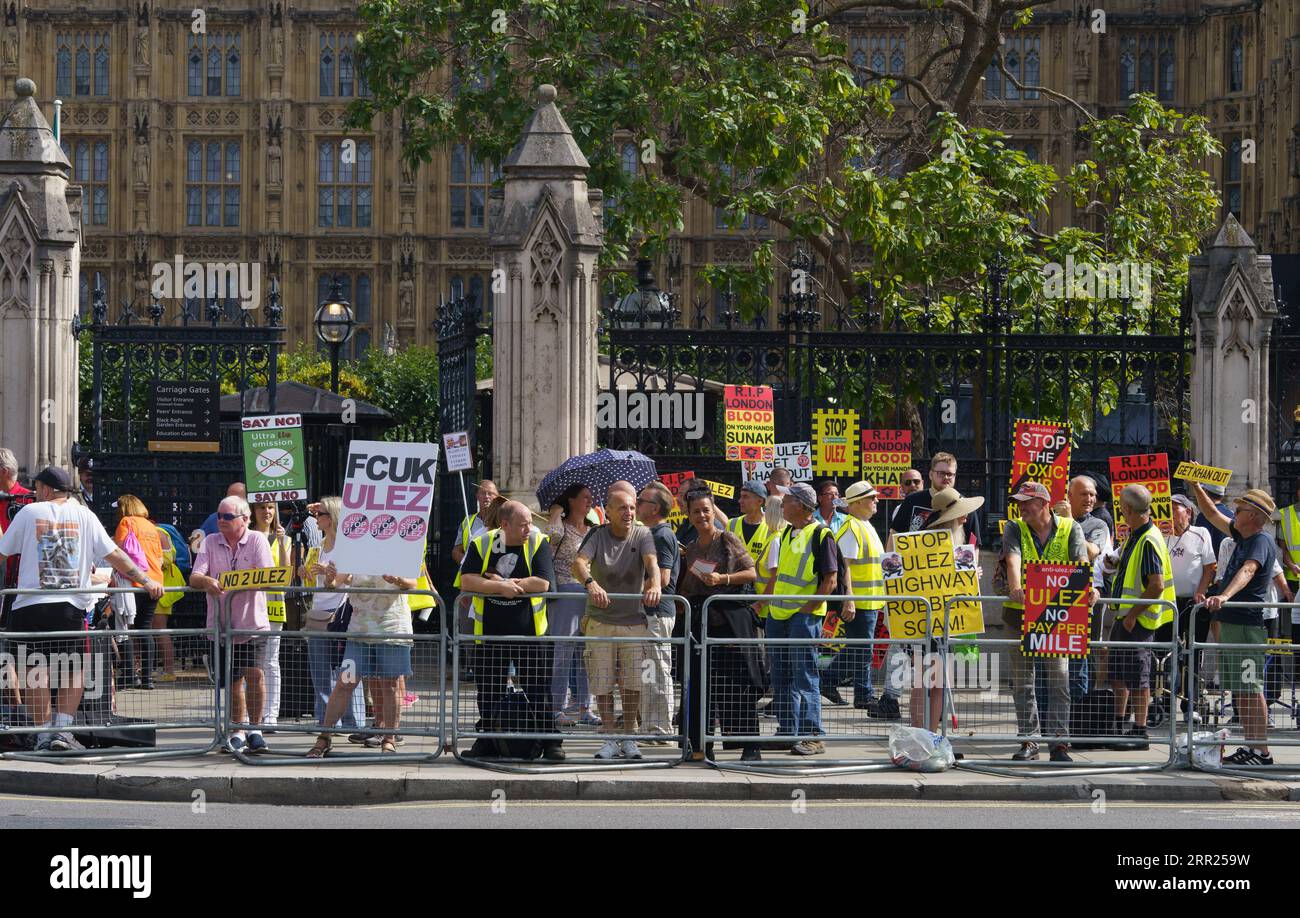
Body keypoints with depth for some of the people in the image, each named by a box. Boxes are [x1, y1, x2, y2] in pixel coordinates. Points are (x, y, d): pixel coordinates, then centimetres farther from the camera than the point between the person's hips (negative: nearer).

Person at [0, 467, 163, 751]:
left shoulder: (29, 512, 6)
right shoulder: (83, 515, 9)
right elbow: (114, 554, 5)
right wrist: (146, 581, 7)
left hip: (30, 604, -1)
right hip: (70, 607, 1)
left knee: (36, 672, 4)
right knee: (73, 671, 10)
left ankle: (44, 734, 2)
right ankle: (62, 729, -2)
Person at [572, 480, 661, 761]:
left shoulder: (642, 535, -1)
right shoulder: (597, 535, -4)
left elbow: (652, 562, -19)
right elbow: (579, 563, -19)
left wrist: (655, 585, -42)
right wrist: (591, 583, -42)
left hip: (634, 621, 0)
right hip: (600, 621, 0)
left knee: (632, 683, 2)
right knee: (602, 683, 0)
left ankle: (629, 738, 14)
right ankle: (610, 738, 9)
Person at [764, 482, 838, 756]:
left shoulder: (821, 535, -9)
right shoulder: (787, 534, 16)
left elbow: (831, 579, -12)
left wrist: (809, 608, -17)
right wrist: (768, 601, 15)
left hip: (805, 615, -9)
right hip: (779, 614, 9)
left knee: (805, 676, -9)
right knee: (781, 677, 11)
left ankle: (812, 736, -7)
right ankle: (787, 731, 19)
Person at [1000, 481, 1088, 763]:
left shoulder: (1069, 529, 0)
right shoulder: (1014, 529, 3)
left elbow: (1080, 563, -12)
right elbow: (1013, 558, -16)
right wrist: (1015, 586, -36)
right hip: (1021, 612, 2)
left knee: (1059, 680, -4)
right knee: (1022, 681, 6)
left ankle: (1058, 742, -2)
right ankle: (1029, 740, 14)